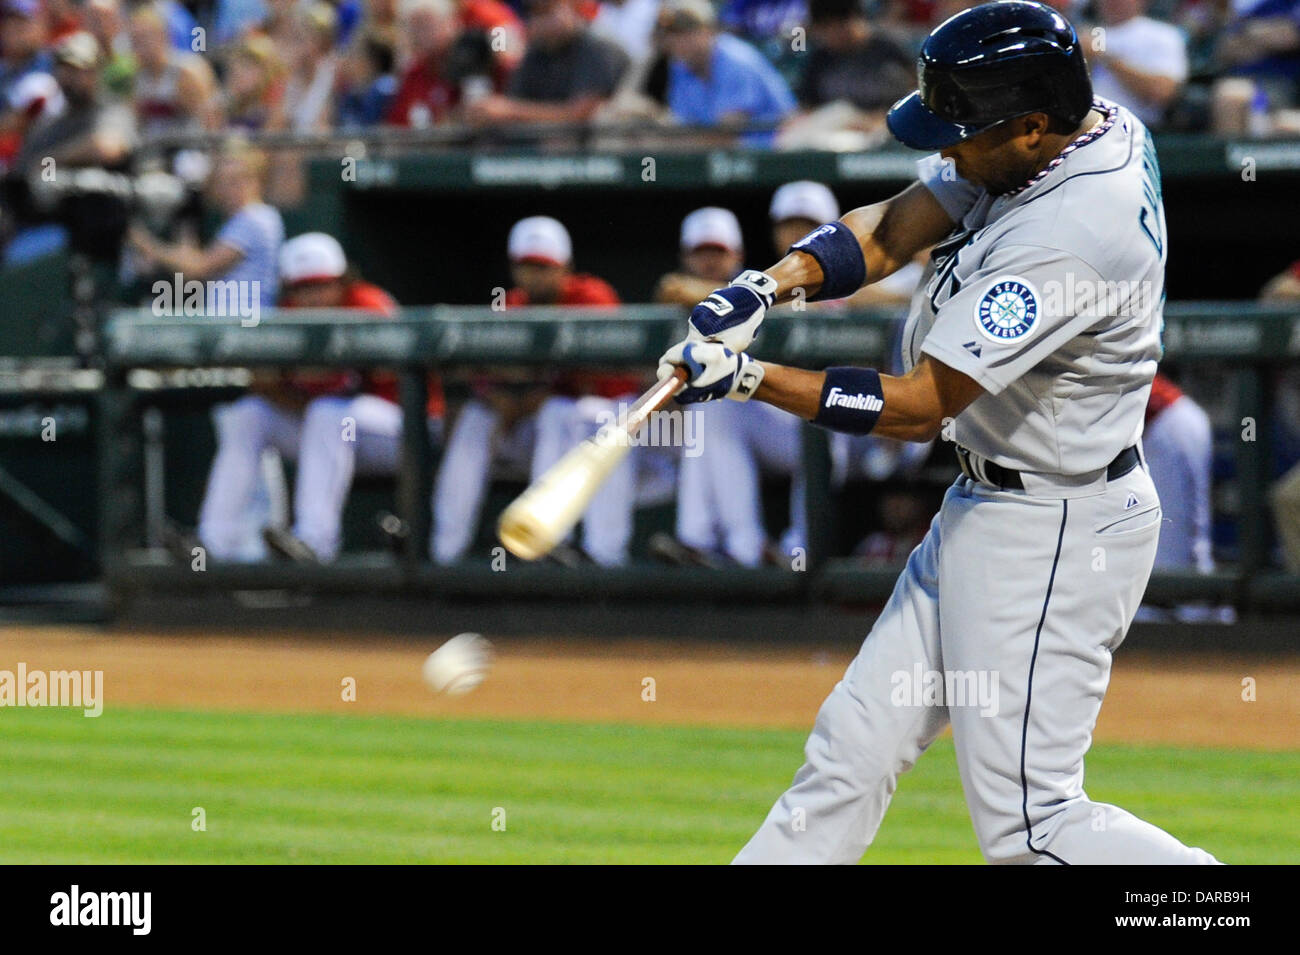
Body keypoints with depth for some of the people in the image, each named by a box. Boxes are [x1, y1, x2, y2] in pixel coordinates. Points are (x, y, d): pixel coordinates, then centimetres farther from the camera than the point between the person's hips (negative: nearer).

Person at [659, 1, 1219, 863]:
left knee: (1030, 827, -6)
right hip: (986, 504, 10)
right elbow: (893, 230, 0)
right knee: (854, 749, 12)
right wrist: (771, 284, -16)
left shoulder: (1070, 233, -29)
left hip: (1054, 537, -10)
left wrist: (749, 378, -24)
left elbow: (919, 407, -26)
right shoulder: (1093, 127, -2)